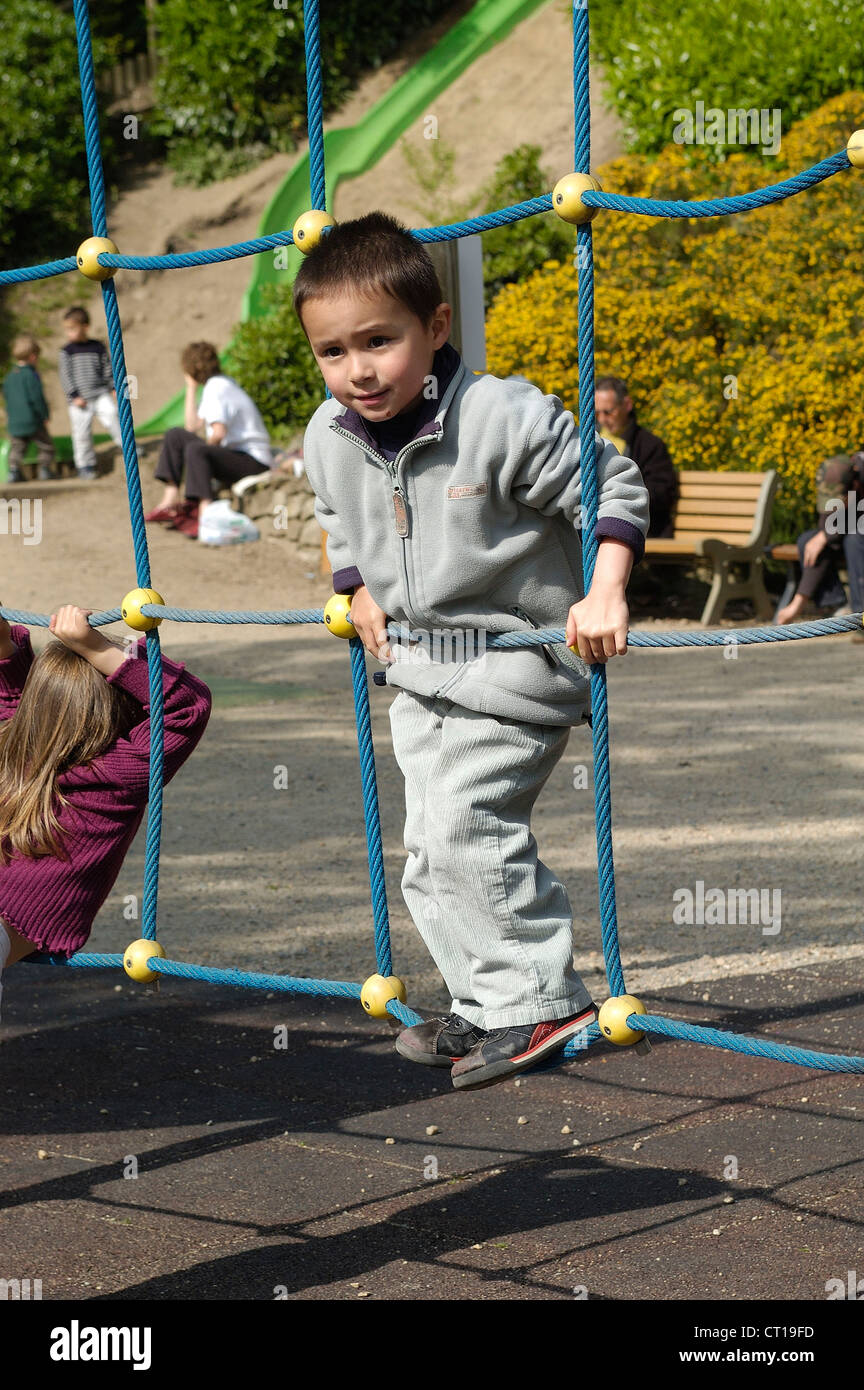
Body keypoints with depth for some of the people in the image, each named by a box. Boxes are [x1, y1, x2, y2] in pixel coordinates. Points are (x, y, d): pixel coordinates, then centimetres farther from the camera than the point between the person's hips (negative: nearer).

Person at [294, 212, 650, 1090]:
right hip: (420, 674, 8)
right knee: (429, 852, 10)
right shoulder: (329, 440, -2)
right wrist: (359, 594, 17)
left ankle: (541, 1001, -3)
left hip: (517, 664, -7)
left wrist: (604, 596, -23)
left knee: (463, 826, -16)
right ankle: (487, 1005, 22)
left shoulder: (506, 418, -22)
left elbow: (612, 489, -15)